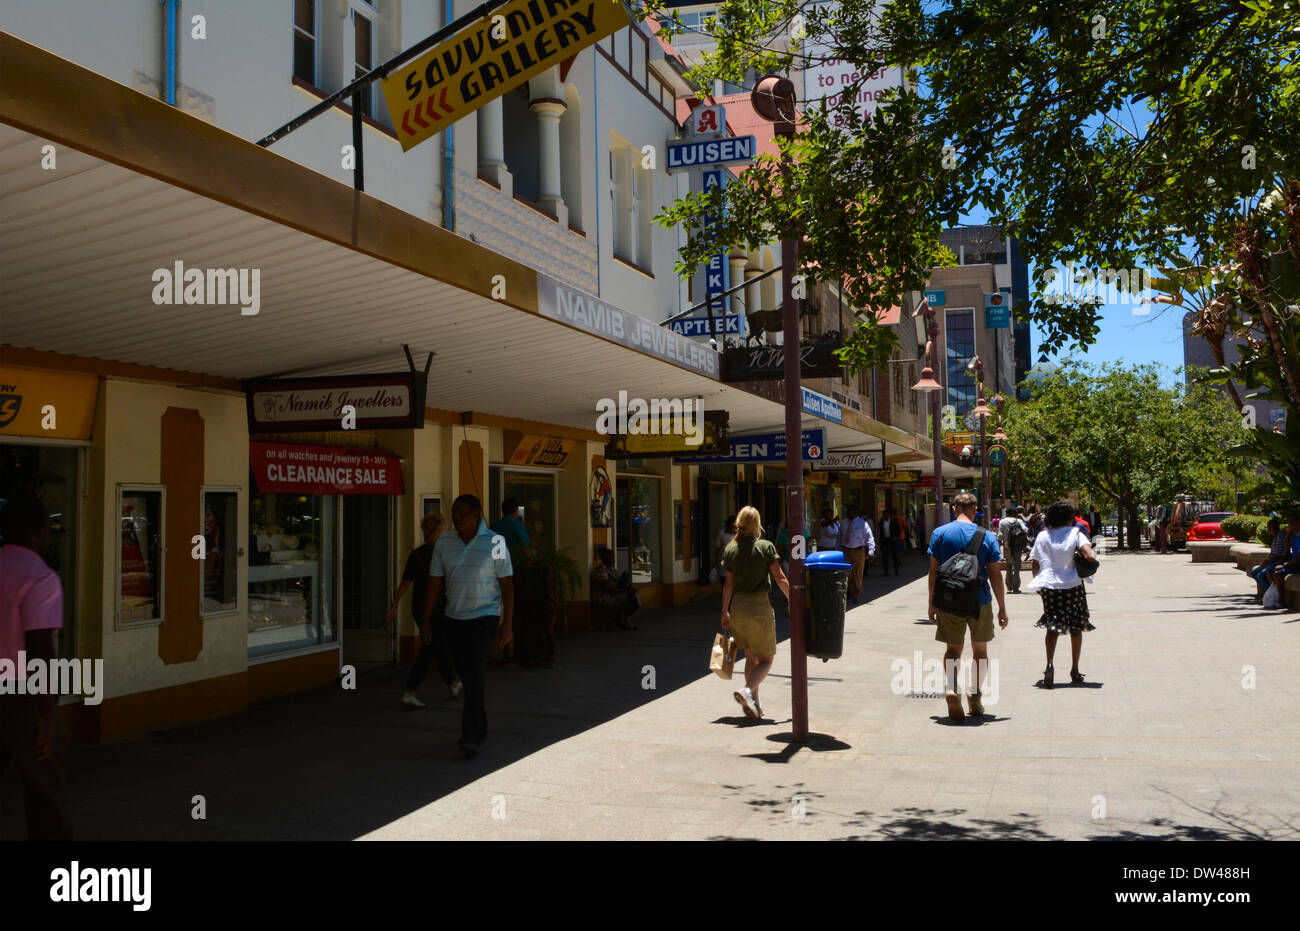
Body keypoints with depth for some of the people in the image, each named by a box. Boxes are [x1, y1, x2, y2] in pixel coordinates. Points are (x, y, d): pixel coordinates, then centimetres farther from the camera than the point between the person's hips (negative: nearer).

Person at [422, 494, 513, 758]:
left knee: (476, 672, -15)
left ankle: (471, 736, -14)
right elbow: (434, 584, 8)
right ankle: (479, 729, 26)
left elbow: (507, 585, -4)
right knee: (466, 675, 10)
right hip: (454, 618, 4)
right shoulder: (444, 543, 4)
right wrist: (425, 619, 4)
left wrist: (506, 624, -9)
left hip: (484, 617, -4)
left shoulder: (495, 542, -6)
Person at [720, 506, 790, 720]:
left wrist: (725, 612, 11)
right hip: (760, 607, -4)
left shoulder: (730, 549, 2)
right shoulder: (765, 547, -8)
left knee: (751, 657, 19)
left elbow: (728, 584, 4)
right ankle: (747, 690, -19)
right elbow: (780, 579, -6)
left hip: (738, 608, 4)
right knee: (766, 660, 6)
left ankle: (754, 703, 19)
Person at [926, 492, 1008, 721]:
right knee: (980, 650, 17)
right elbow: (995, 576, -3)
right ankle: (975, 696, 23)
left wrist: (932, 603, 6)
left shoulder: (940, 533, -2)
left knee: (953, 649, 8)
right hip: (980, 601, 0)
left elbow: (933, 571, -2)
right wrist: (1002, 608, 4)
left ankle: (951, 688, -16)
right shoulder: (987, 537, -3)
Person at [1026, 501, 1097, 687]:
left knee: (1052, 628, 7)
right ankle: (1074, 670, 20)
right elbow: (1091, 556, -20)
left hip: (1048, 587, 2)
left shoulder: (1042, 536, 5)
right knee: (1076, 628, 14)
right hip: (1072, 586, -2)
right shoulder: (1075, 533, -5)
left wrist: (1038, 582, 21)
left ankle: (1049, 665, -15)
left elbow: (1034, 563, 9)